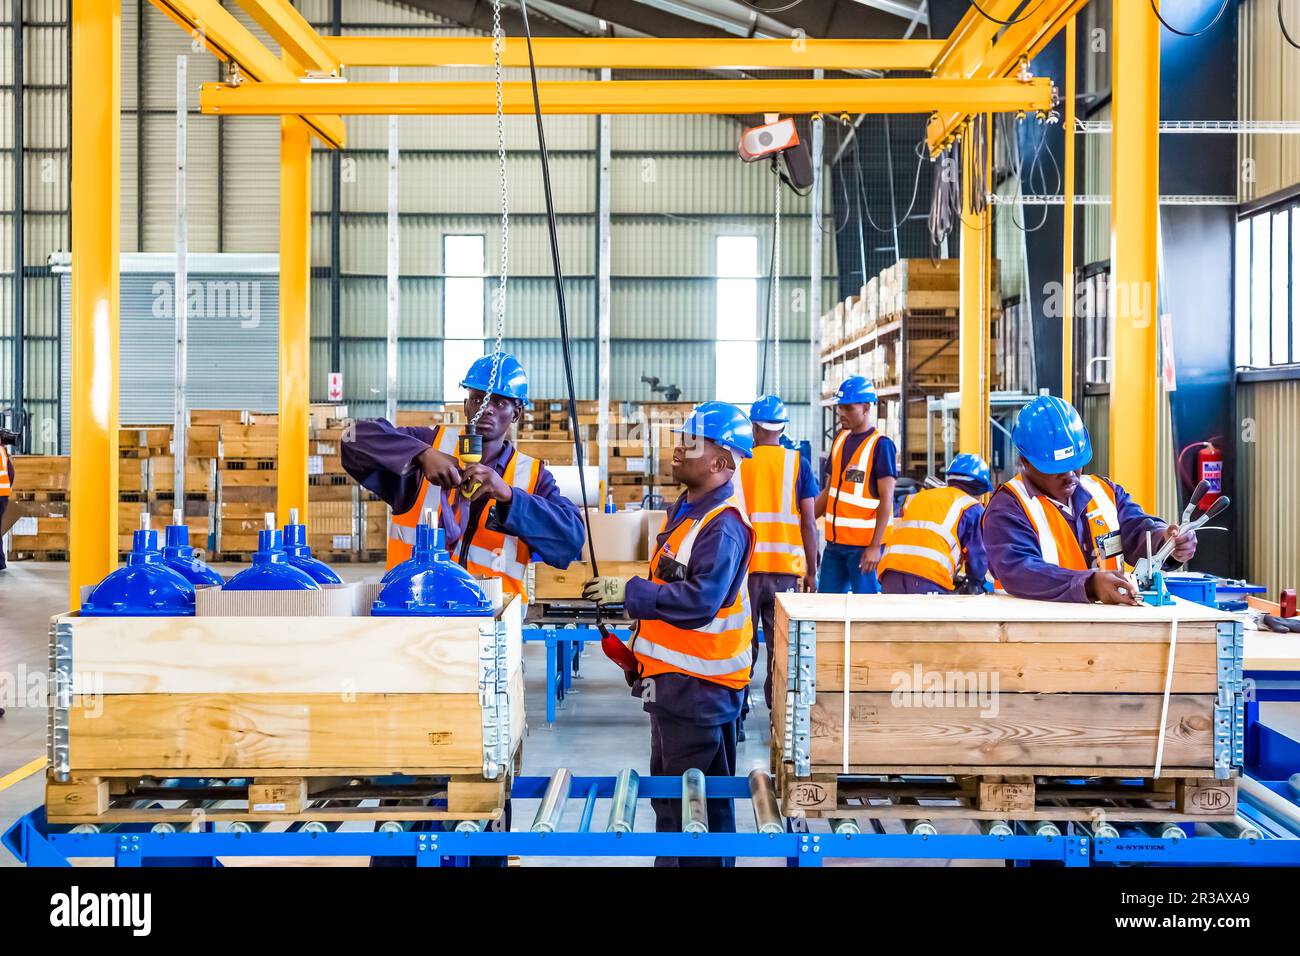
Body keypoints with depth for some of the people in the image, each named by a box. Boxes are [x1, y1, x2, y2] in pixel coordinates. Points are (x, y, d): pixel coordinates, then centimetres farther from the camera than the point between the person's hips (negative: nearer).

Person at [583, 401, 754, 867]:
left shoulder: (723, 525, -20)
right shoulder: (686, 510, 11)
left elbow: (699, 599, -30)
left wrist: (628, 592, -23)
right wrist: (645, 648, 20)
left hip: (699, 684, -10)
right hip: (673, 677, 10)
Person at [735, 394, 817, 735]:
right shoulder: (797, 464, 1)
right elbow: (808, 522, -1)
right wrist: (811, 572, 6)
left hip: (743, 567, 0)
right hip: (786, 567, 0)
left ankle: (737, 718, 9)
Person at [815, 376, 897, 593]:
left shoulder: (880, 445, -10)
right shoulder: (840, 439, 12)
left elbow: (886, 500, -13)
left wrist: (875, 546, -18)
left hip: (864, 544, -7)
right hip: (835, 541, 7)